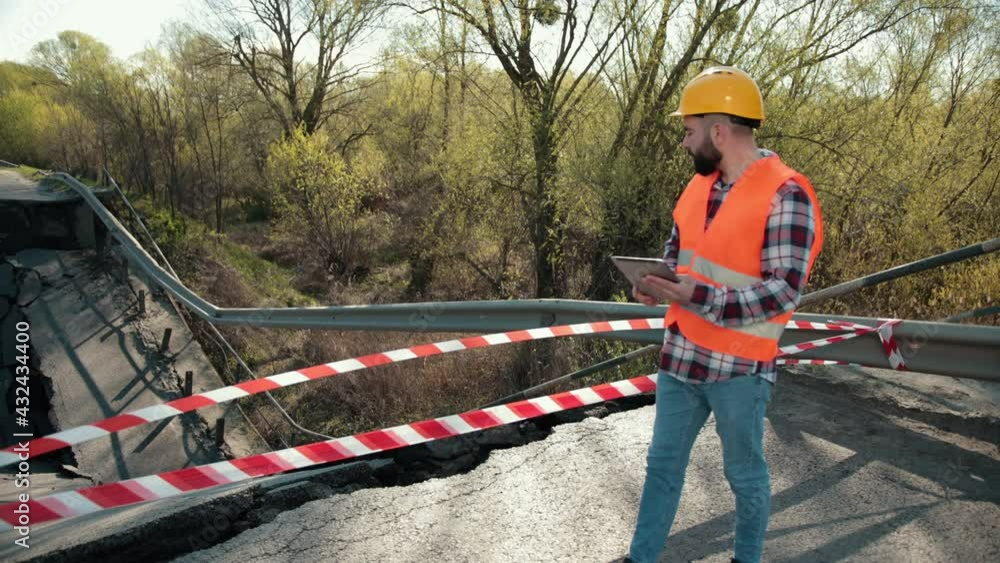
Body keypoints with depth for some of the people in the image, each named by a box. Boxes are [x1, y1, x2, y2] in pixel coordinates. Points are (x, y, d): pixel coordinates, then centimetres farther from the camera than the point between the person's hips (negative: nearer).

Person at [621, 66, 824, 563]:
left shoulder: (786, 196, -17)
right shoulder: (701, 184, 5)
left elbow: (783, 292, -21)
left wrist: (700, 296, -29)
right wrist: (656, 286, -4)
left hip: (739, 368, -6)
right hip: (680, 354, 7)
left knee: (745, 475, 14)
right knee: (663, 463, 16)